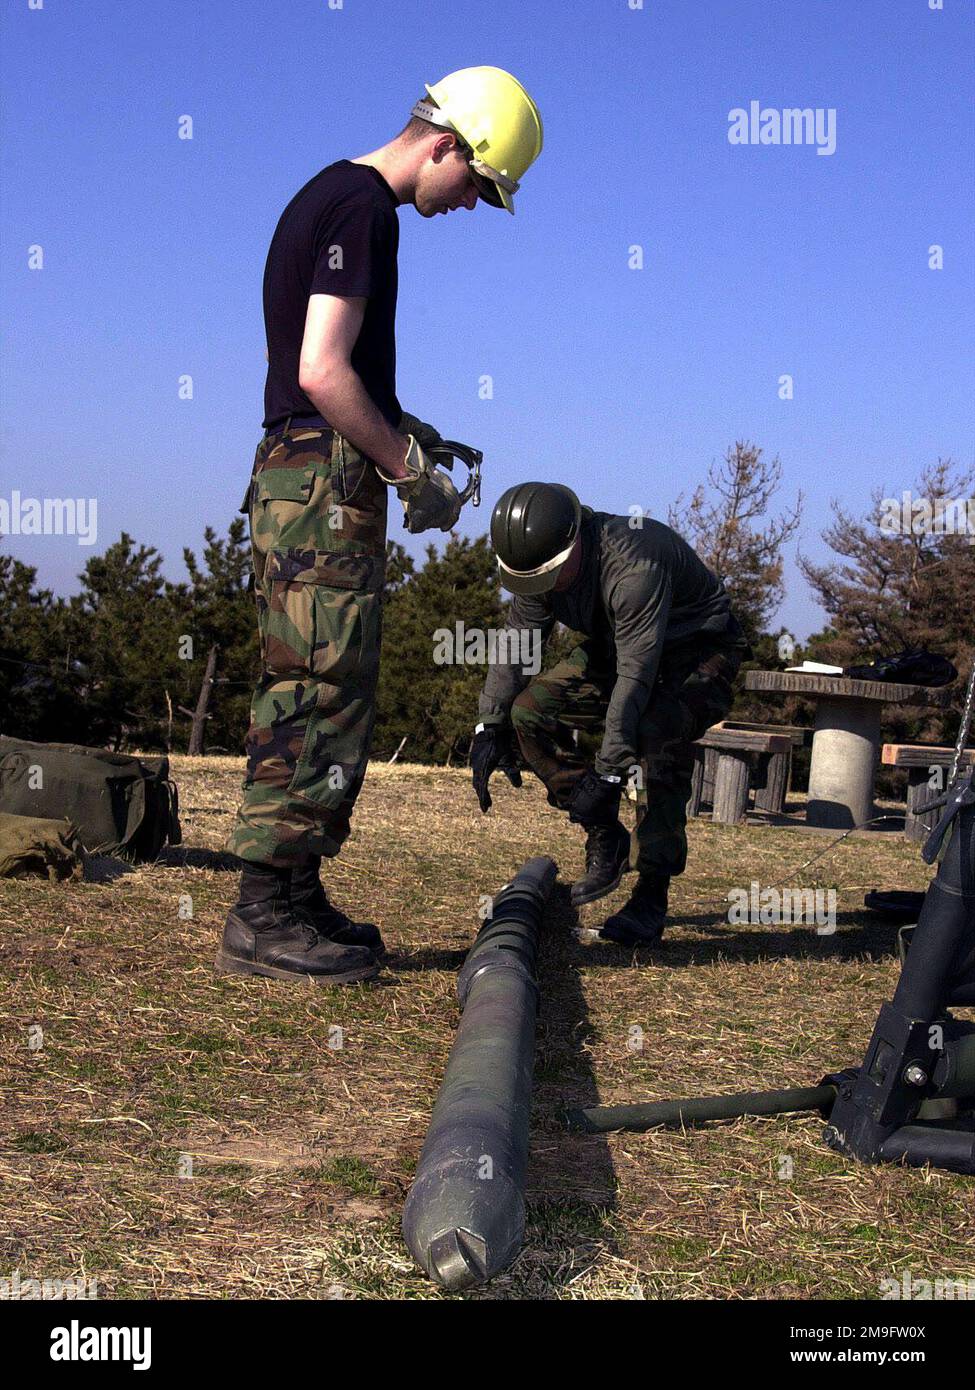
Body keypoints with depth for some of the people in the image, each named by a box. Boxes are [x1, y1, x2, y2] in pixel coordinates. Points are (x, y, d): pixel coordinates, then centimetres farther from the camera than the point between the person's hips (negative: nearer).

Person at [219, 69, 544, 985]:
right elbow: (324, 373, -20)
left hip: (293, 476, 10)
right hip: (327, 487, -10)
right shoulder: (364, 207, -11)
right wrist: (411, 470, -12)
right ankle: (263, 918, -7)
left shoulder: (327, 197, 20)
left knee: (300, 698, 11)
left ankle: (294, 901, 17)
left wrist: (399, 430, 15)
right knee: (323, 696, -9)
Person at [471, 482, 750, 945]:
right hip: (612, 646, 8)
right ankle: (605, 841, 1)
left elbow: (636, 673, -37)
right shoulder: (538, 561, -13)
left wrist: (609, 771, -38)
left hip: (698, 649, -7)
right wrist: (489, 726, -13)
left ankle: (651, 898, -23)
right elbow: (515, 644, -3)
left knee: (659, 735, -34)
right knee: (529, 711, -9)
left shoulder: (632, 563, -37)